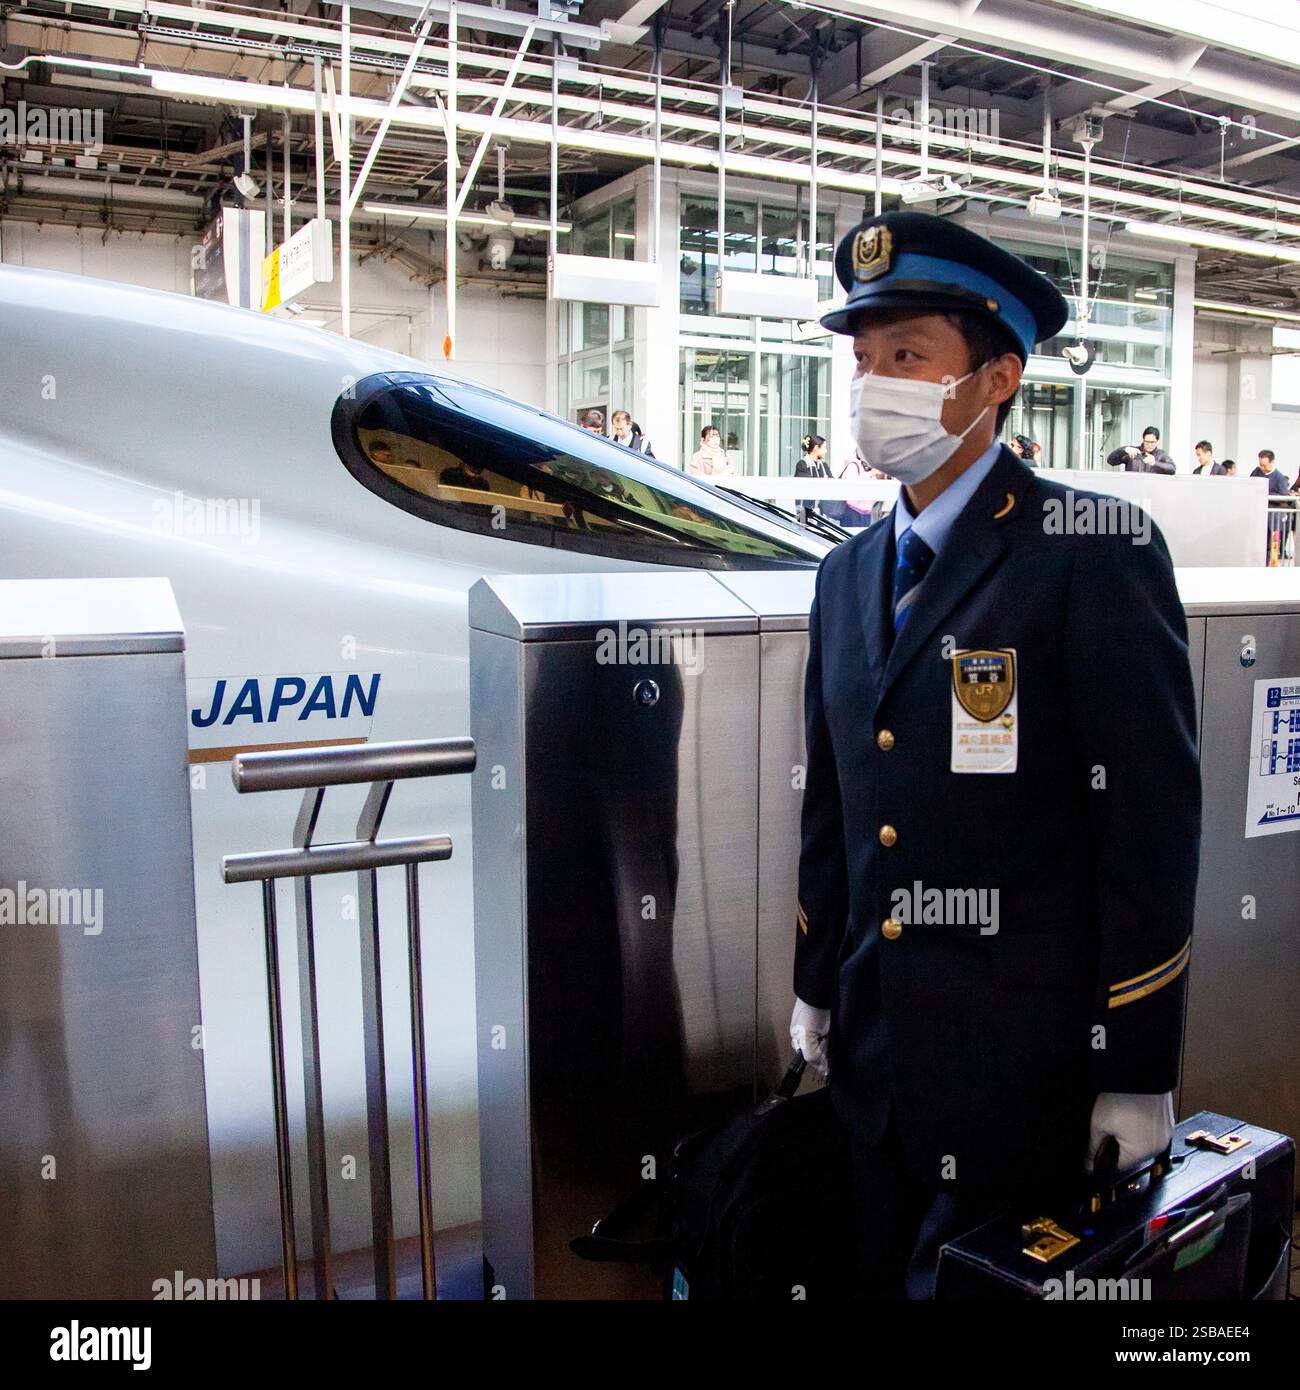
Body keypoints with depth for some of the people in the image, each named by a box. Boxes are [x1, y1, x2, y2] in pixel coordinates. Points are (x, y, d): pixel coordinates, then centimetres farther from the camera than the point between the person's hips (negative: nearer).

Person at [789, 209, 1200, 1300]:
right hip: (875, 1049, 7)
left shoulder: (1094, 552, -13)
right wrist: (816, 990, 17)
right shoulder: (850, 574, 7)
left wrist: (1138, 1071, -12)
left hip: (1023, 1067, -6)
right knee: (885, 1278, 21)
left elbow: (1153, 821, -14)